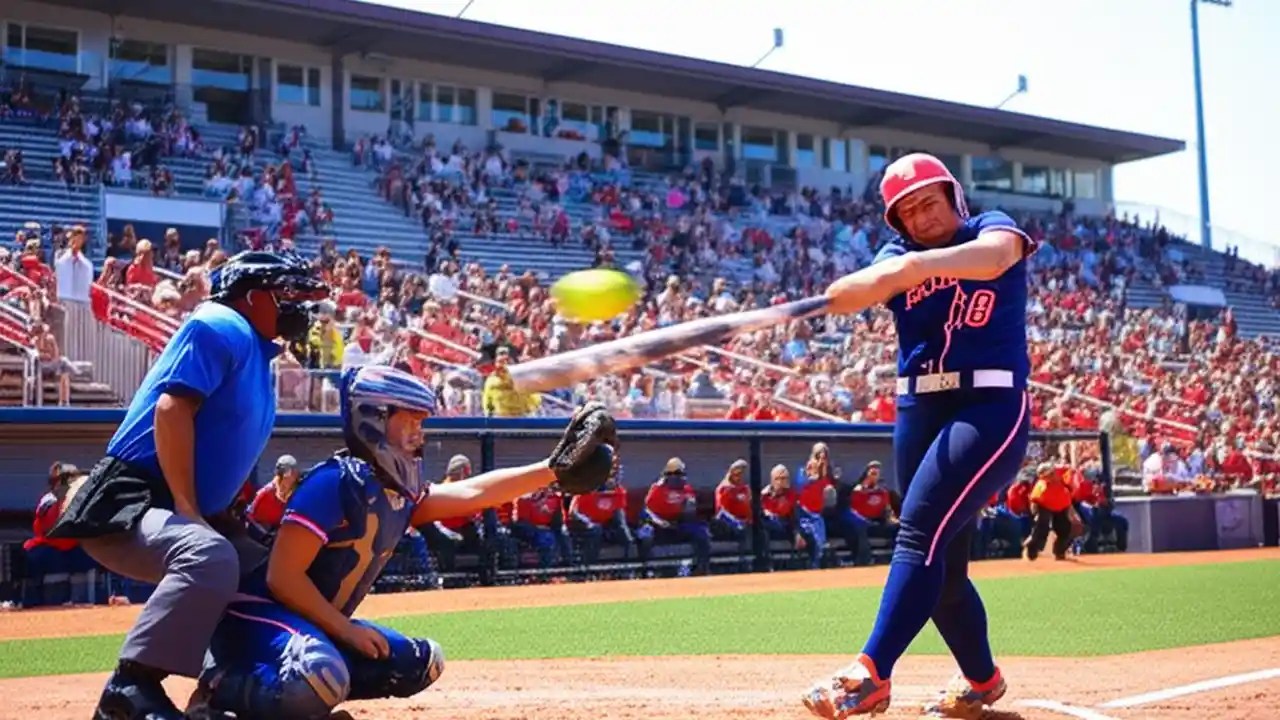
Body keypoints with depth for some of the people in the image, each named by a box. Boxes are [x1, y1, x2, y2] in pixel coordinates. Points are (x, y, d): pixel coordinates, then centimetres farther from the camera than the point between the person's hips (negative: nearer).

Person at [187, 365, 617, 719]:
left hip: (323, 623, 10)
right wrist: (347, 630, -19)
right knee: (322, 676, -40)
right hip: (261, 614, -10)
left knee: (420, 664, 13)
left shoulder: (400, 493, 6)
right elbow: (282, 578, -23)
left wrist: (556, 470, 5)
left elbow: (471, 492, 9)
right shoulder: (336, 481, -20)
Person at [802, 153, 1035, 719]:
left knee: (922, 530, -21)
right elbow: (848, 295, -14)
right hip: (917, 411, 6)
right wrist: (890, 274, -36)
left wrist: (919, 265, -40)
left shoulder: (992, 229, 1)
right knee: (941, 560, 10)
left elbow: (992, 258, -26)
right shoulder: (897, 255, 9)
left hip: (990, 407, -5)